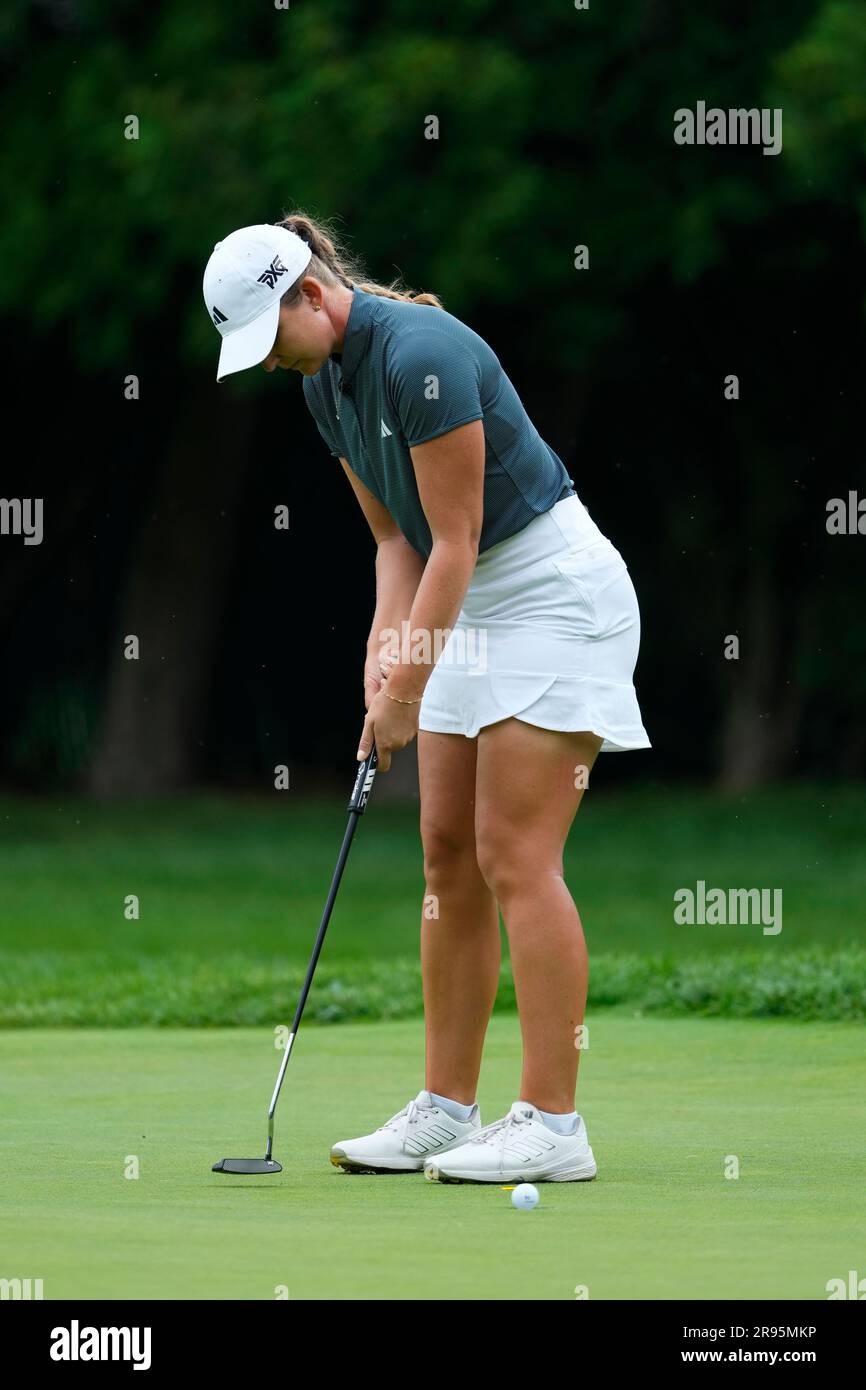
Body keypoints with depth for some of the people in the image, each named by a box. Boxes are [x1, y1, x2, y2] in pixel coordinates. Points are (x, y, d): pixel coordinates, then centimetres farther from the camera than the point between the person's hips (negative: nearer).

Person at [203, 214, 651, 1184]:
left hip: (556, 593, -9)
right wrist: (385, 646, -4)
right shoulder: (324, 383, 6)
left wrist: (406, 690, -17)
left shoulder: (422, 355, -23)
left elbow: (456, 538, -21)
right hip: (477, 603, 9)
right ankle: (446, 1110, 9)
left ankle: (552, 1124, -12)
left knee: (515, 856, -13)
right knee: (449, 853, 6)